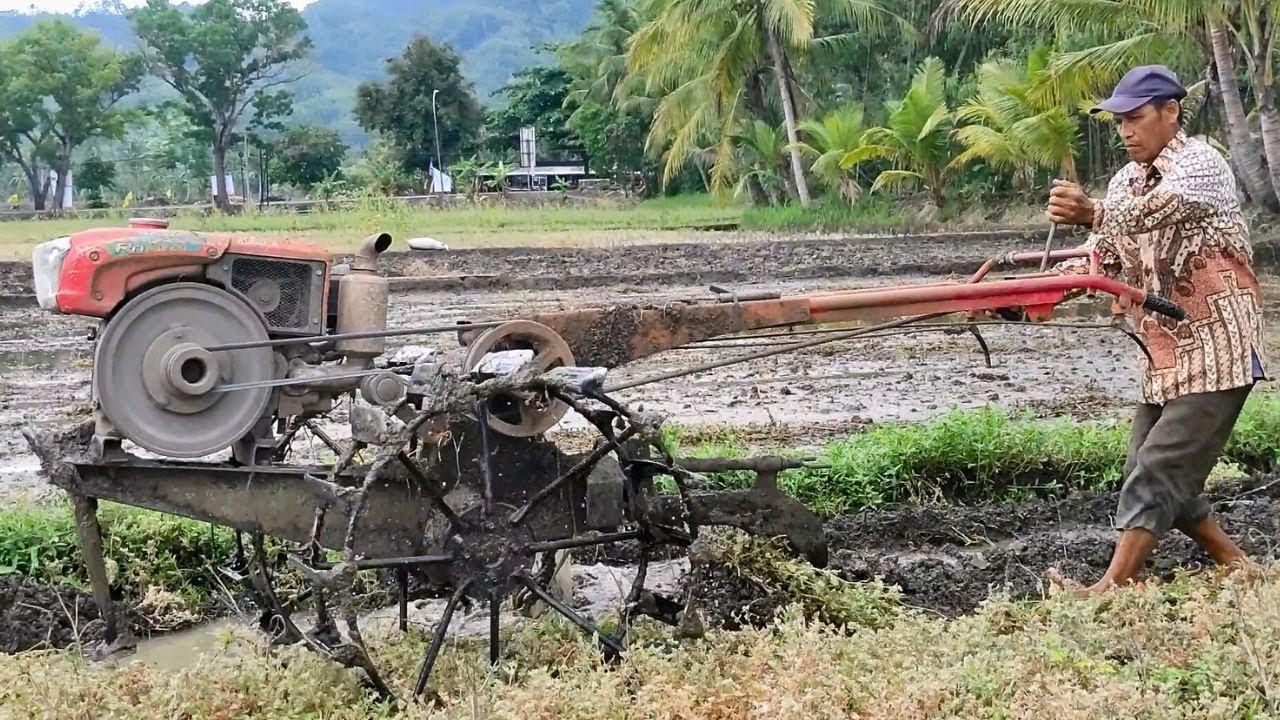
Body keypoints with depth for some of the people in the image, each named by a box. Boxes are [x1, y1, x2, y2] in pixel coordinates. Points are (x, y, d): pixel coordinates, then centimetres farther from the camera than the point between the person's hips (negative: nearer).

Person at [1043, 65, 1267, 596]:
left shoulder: (1201, 163, -12)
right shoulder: (1126, 182, 14)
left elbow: (1155, 209, -33)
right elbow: (1105, 258, 8)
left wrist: (1093, 212, -51)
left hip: (1216, 354, -9)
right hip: (1164, 360, 9)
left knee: (1157, 474, -14)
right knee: (1159, 479, 9)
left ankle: (1110, 588, -17)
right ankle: (1236, 565, 23)